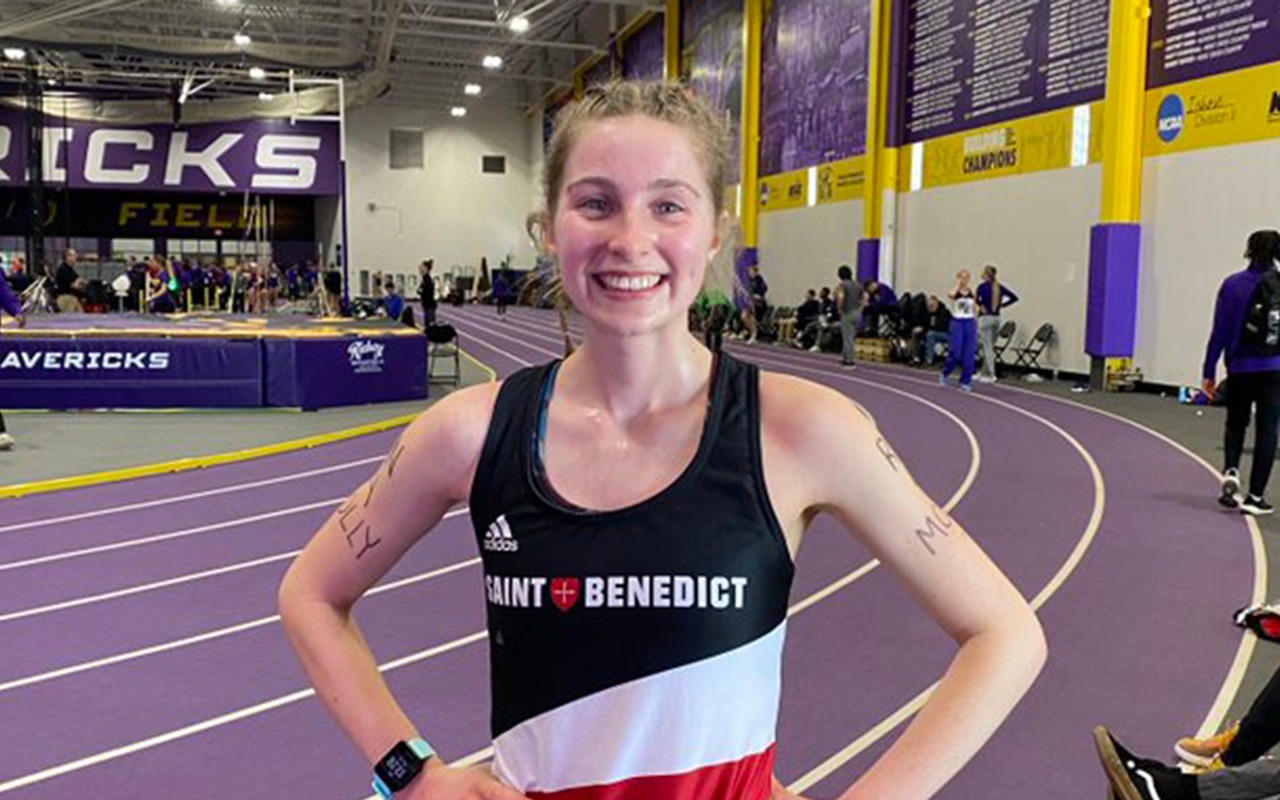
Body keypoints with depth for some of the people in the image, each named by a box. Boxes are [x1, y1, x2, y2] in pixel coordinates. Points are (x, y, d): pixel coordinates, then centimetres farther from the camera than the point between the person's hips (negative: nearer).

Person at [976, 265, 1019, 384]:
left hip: (985, 318, -6)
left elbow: (978, 299, -25)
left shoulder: (983, 286, -9)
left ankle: (991, 375, -5)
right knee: (990, 347, 14)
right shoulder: (999, 287, 9)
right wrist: (1002, 305, 9)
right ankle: (984, 373, 20)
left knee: (987, 347, -4)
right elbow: (1014, 297, 9)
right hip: (996, 318, 6)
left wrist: (981, 306, -6)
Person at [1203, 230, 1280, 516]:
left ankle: (1230, 471, -5)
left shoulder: (1232, 284, -3)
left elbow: (1219, 332, -3)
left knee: (1235, 424, 19)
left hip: (1240, 368, 1)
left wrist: (1209, 372, 2)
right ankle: (1255, 496, 6)